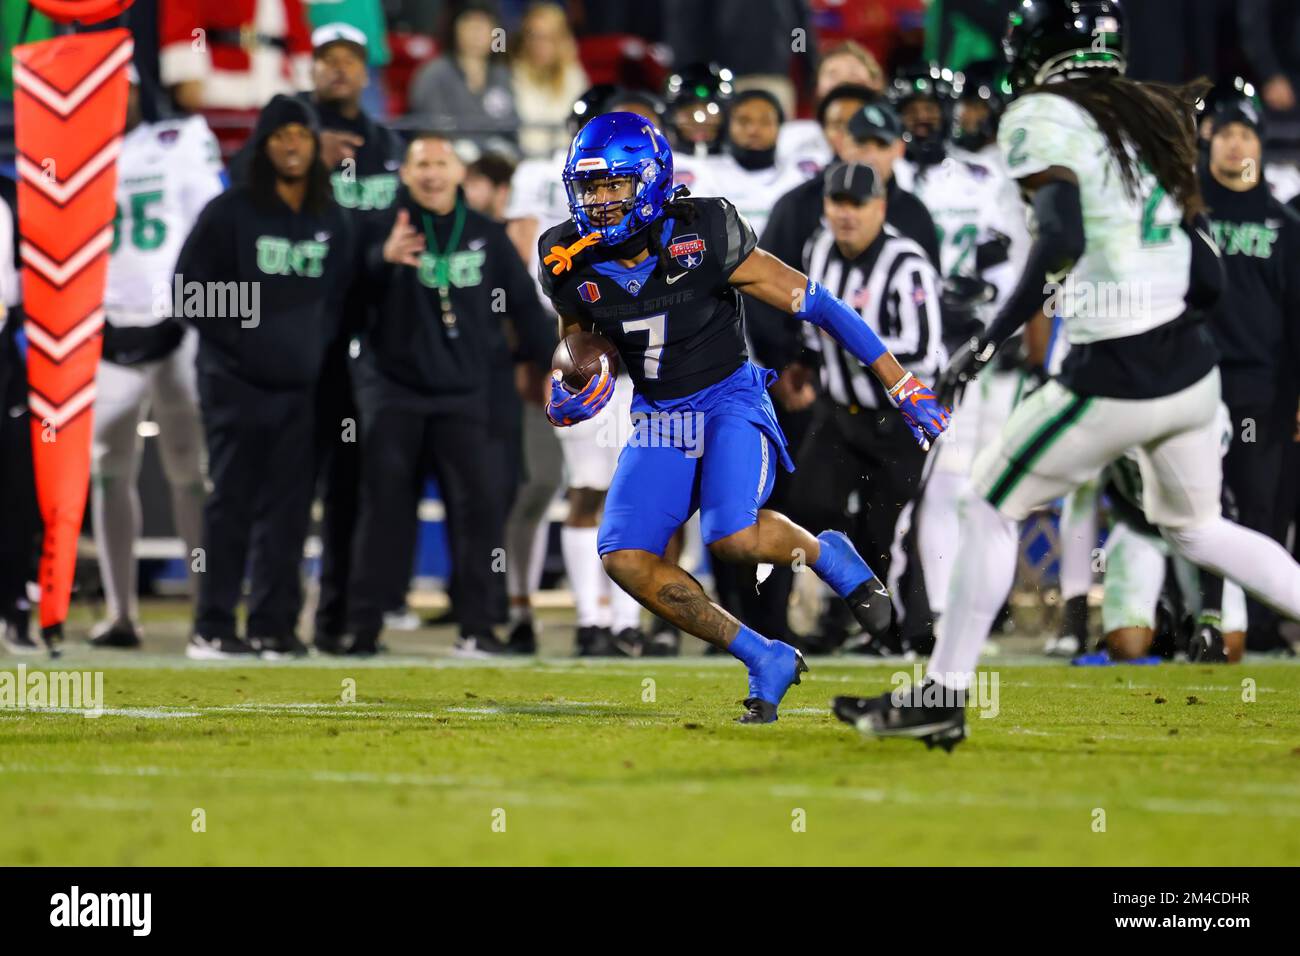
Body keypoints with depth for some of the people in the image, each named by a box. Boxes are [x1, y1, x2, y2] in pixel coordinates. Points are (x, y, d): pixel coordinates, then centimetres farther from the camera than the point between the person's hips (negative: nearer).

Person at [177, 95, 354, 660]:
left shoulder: (331, 221, 12)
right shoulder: (230, 213, -2)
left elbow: (341, 296, 18)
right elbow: (189, 290, -3)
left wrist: (319, 346, 2)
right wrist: (238, 340, -9)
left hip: (301, 386, 4)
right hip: (236, 382, -4)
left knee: (288, 507, 3)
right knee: (231, 502, -4)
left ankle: (274, 624, 8)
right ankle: (213, 628, -1)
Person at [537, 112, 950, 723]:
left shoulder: (702, 239, -20)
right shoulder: (574, 265, -7)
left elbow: (815, 305, -14)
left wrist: (902, 386, -14)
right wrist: (572, 387, -8)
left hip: (730, 399, -5)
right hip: (659, 417, 5)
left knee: (732, 536, -30)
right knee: (625, 558, -15)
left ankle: (826, 555, 6)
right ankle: (765, 661, -1)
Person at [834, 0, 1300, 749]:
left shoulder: (1042, 117, -9)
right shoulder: (1154, 116, 12)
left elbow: (1063, 237, -25)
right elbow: (1210, 281, 10)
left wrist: (988, 343, -22)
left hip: (1113, 381, -7)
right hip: (1195, 370, 7)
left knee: (994, 508, 10)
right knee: (1195, 527, 25)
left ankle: (943, 696, 13)